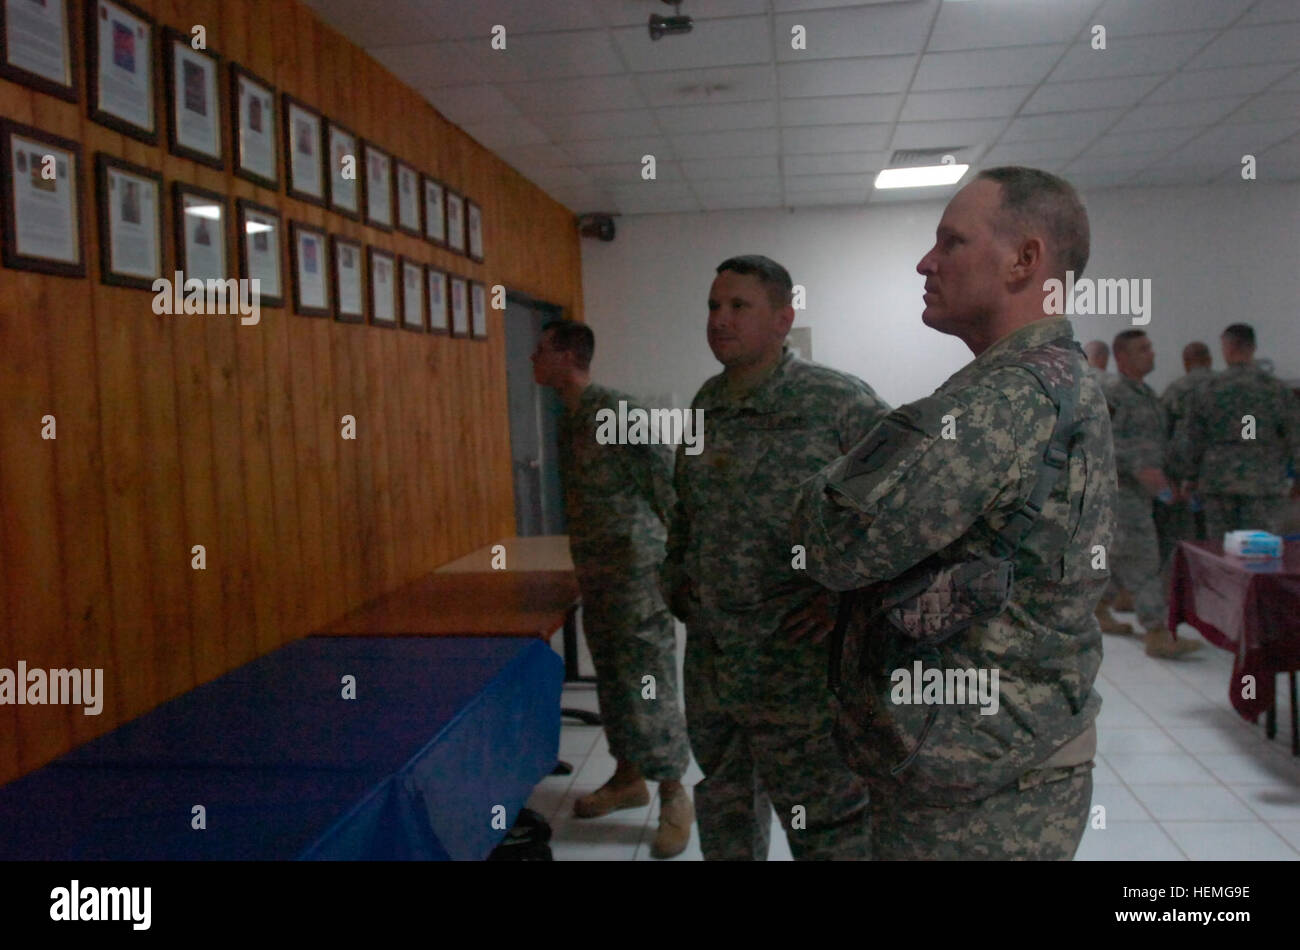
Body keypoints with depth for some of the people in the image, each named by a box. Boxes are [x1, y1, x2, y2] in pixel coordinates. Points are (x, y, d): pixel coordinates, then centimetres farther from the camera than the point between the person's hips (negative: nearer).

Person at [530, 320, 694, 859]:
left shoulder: (617, 413, -17)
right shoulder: (570, 419, 10)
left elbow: (667, 489, -17)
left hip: (635, 574, -8)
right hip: (595, 576, 8)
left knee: (648, 688, -1)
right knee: (612, 682, 17)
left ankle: (674, 799, 14)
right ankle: (627, 779, 33)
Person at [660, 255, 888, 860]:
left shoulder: (838, 402, -14)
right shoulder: (706, 404, 8)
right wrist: (675, 576, 13)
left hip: (798, 667, -6)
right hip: (708, 659, 7)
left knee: (827, 829, 6)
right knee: (725, 802, 23)